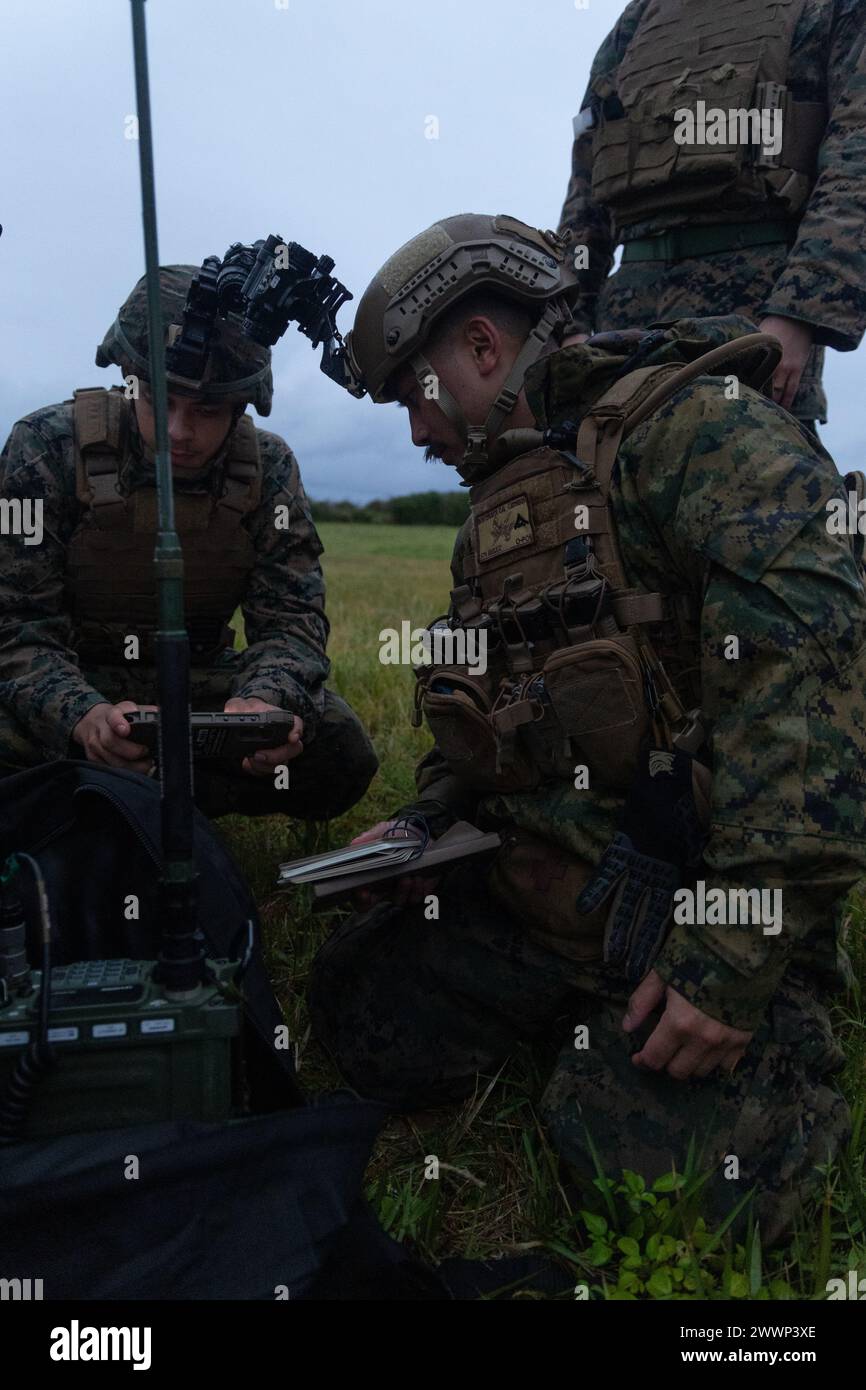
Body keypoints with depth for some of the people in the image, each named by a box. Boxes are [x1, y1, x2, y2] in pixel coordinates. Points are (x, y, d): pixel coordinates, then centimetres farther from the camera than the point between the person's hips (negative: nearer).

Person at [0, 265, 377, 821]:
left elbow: (291, 619, -12)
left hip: (199, 679, 3)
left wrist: (268, 700, -38)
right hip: (72, 684, -2)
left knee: (342, 752, -22)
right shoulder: (47, 447, -15)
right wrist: (83, 716, -43)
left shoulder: (269, 467, -7)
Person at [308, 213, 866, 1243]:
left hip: (695, 913, -8)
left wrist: (737, 956, -26)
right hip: (537, 886, 8)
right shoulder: (496, 509, 17)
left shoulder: (694, 427, -13)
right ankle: (589, 1022, 19)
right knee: (355, 1010, 1)